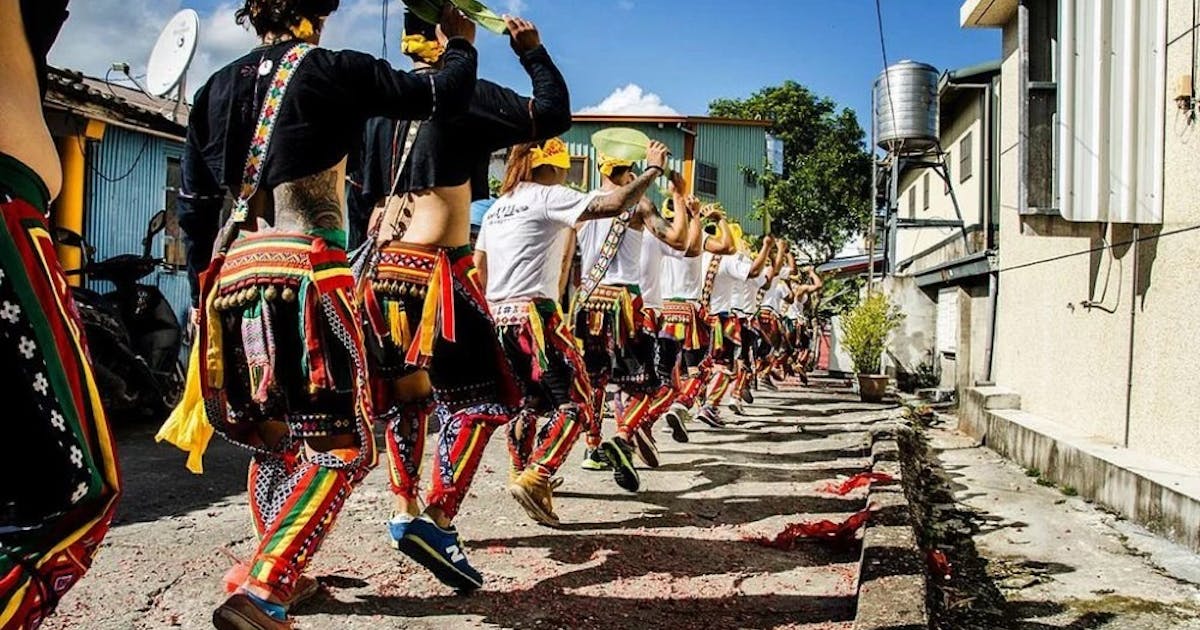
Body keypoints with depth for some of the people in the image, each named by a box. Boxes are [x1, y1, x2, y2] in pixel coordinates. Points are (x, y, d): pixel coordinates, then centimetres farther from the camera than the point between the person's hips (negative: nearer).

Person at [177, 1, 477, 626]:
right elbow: (444, 95, 3)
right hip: (303, 268, -7)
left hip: (233, 270, 7)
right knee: (342, 444, -3)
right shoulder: (334, 70, 0)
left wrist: (203, 289, 24)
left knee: (274, 433, 20)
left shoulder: (218, 86, 16)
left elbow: (194, 203, 16)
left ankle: (275, 572, 29)